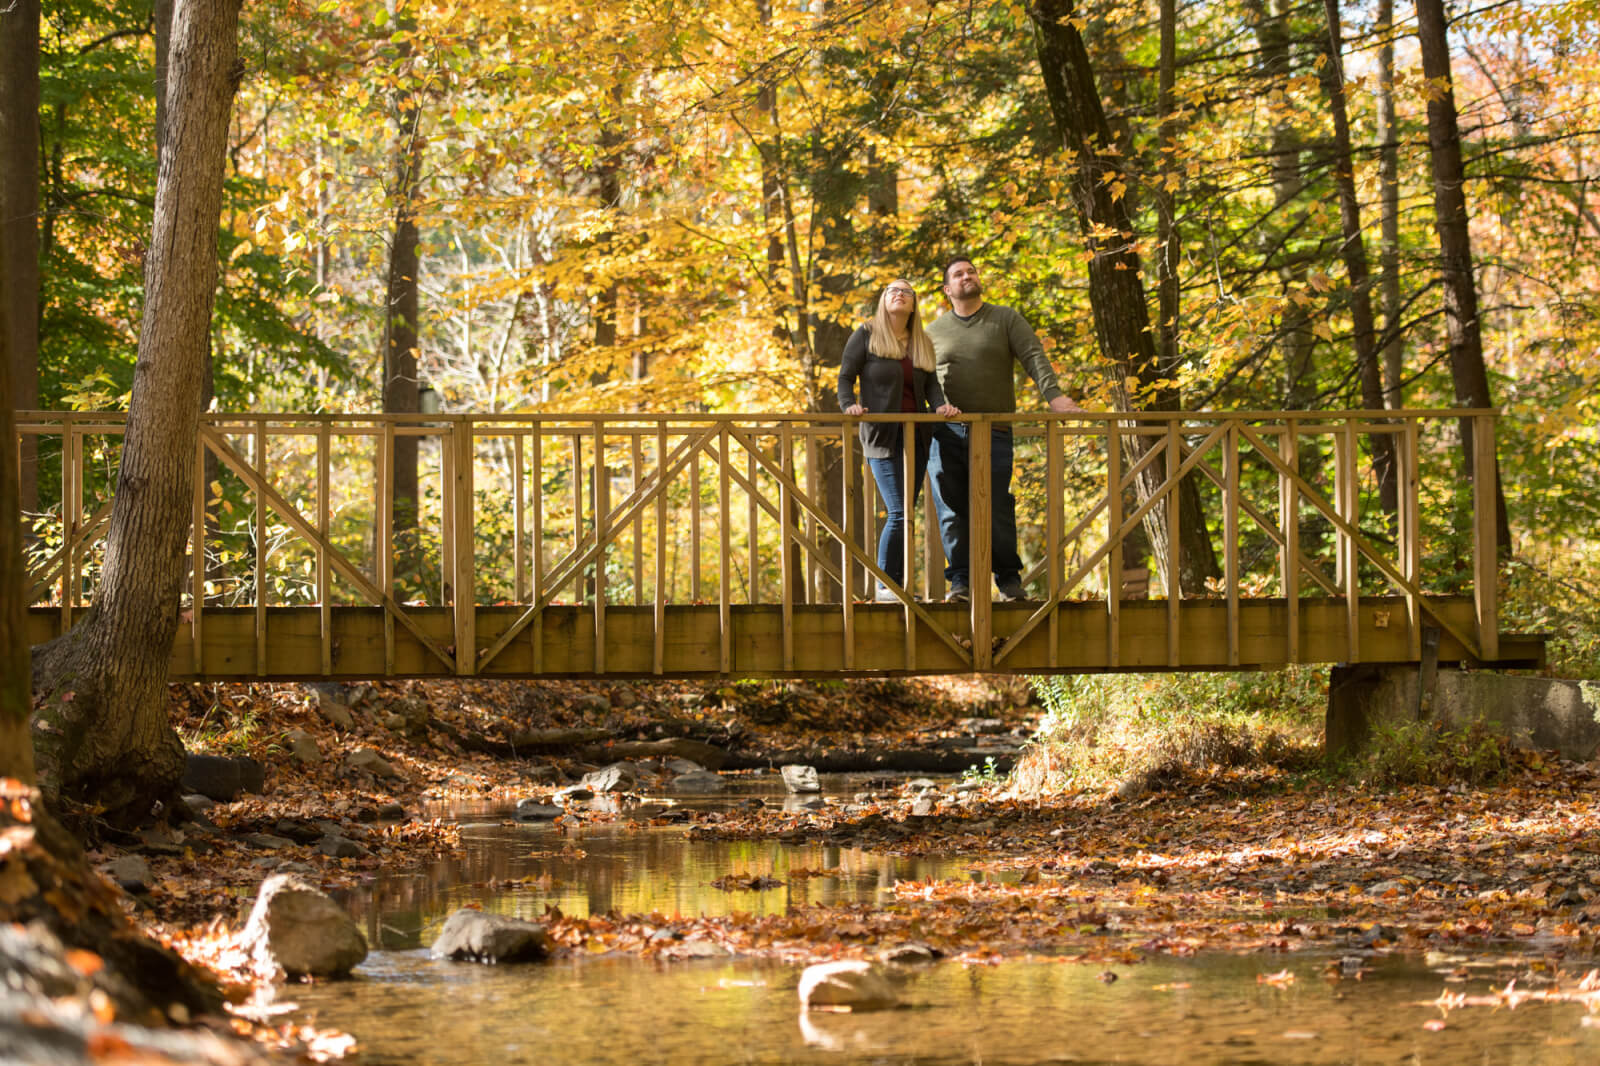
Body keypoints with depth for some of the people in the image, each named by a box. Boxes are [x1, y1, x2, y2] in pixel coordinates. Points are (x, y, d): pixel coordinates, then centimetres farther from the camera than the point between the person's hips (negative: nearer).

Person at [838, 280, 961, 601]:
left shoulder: (922, 343, 15)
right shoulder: (866, 335, 1)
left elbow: (931, 383, 10)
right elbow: (845, 376, 0)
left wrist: (941, 405, -10)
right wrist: (849, 405, -18)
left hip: (915, 434, 6)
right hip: (882, 434, -6)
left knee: (905, 514, 5)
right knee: (899, 512, -13)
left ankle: (897, 582, 10)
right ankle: (885, 585, -5)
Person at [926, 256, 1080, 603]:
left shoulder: (1006, 320, 10)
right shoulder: (933, 331, 15)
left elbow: (1033, 356, -2)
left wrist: (1053, 393, -17)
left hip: (993, 432, -2)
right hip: (946, 432, 2)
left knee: (997, 509, -4)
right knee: (951, 510, -3)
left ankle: (1009, 580, 6)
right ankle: (960, 581, 1)